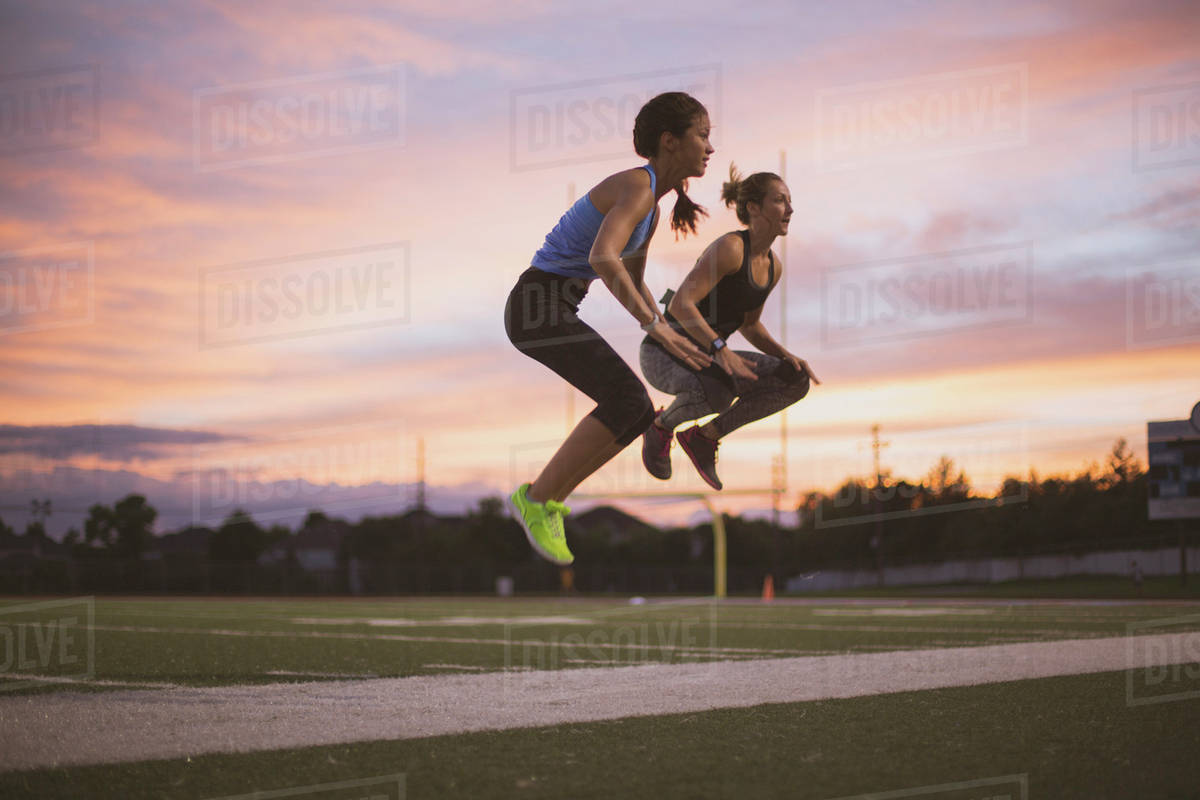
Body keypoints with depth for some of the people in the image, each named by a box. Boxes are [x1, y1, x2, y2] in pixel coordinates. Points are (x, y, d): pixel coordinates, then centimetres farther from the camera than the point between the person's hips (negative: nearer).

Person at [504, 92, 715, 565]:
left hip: (554, 313, 10)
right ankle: (537, 497, -12)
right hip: (539, 308, -10)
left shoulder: (653, 207, 16)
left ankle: (547, 500, 10)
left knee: (639, 414, 7)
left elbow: (634, 282, 30)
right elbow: (603, 258, -33)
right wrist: (656, 327, -29)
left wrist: (668, 338, 19)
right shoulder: (637, 187, -16)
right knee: (627, 398, -22)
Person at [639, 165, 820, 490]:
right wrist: (721, 349, -39)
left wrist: (788, 356, 1)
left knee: (795, 381, -6)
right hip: (664, 354, -8)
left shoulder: (773, 267, 6)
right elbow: (680, 305, -28)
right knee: (718, 395, -40)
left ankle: (704, 436, 4)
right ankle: (661, 424, -5)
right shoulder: (730, 248, -20)